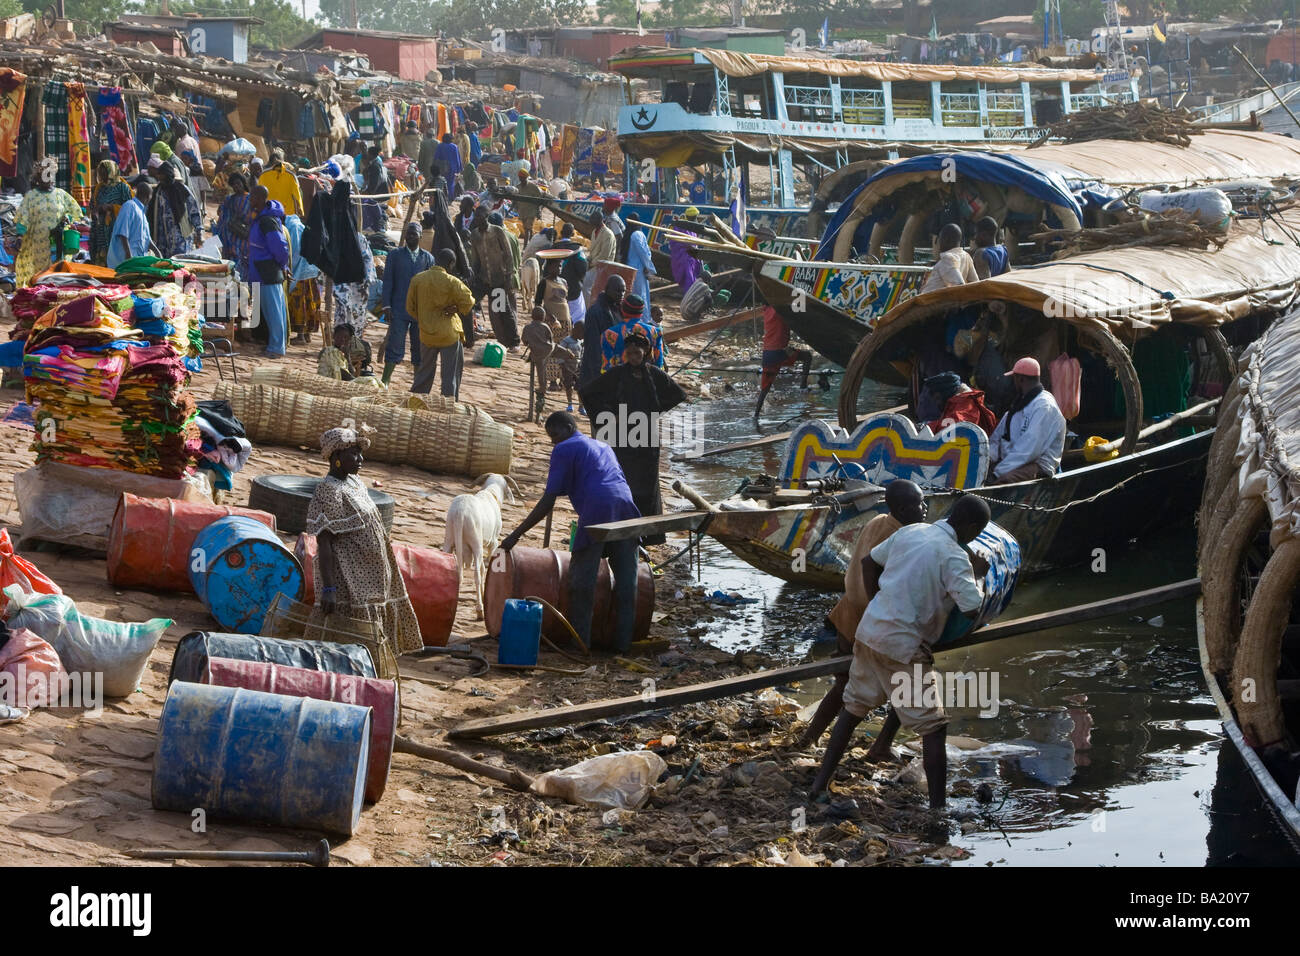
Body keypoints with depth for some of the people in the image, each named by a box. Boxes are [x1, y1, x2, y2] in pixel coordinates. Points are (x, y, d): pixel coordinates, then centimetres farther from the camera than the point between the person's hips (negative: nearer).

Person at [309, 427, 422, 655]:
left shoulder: (354, 482, 11)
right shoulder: (327, 493, -17)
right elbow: (323, 544, -21)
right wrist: (328, 589, -27)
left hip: (367, 575, 9)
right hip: (346, 579, -9)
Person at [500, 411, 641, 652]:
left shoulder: (564, 450, 11)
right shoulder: (603, 447, 32)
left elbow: (548, 501, 4)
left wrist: (516, 535, 7)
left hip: (597, 510, -6)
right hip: (626, 507, 6)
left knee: (581, 580, 1)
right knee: (626, 581, 10)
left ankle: (580, 642, 0)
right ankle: (623, 643, 11)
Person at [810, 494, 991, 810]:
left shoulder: (909, 531, 5)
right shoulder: (953, 556, -16)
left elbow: (870, 561, 19)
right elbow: (973, 609, -20)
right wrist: (978, 574, -2)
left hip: (869, 631, 7)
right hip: (903, 647, -7)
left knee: (853, 709, 21)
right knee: (933, 728, 1)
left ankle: (820, 784, 25)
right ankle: (938, 807, 0)